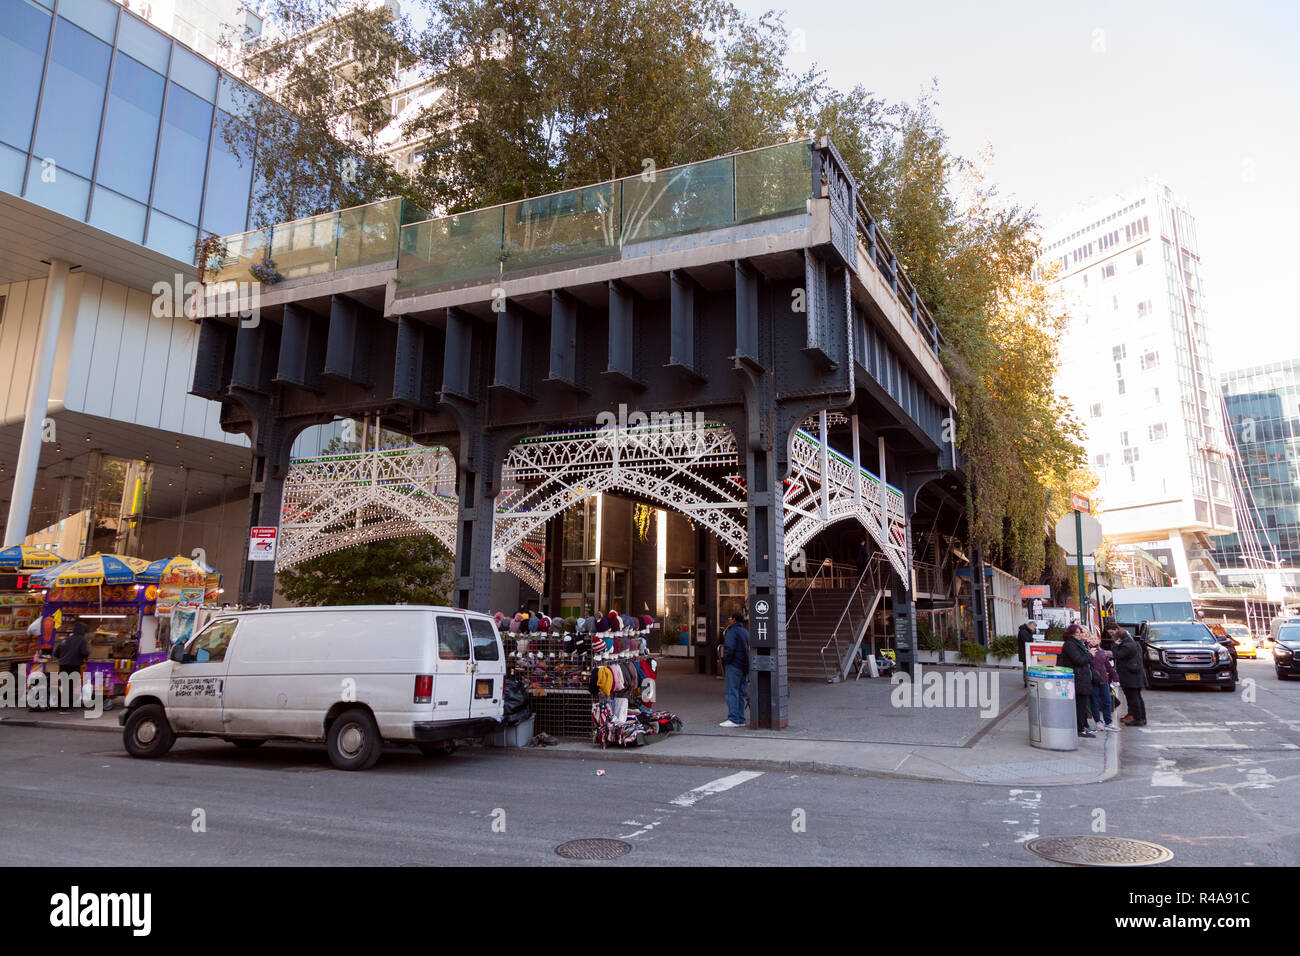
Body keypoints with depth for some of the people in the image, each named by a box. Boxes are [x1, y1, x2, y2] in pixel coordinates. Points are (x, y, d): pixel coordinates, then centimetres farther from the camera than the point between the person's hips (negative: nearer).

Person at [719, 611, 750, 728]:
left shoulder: (732, 631, -9)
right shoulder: (746, 632, 17)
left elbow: (729, 648, -20)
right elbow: (750, 649, 17)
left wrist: (726, 660, -8)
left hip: (734, 665, -8)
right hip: (745, 666, 8)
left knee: (732, 692, -7)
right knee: (741, 693, 10)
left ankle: (733, 719, -10)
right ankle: (741, 719, 11)